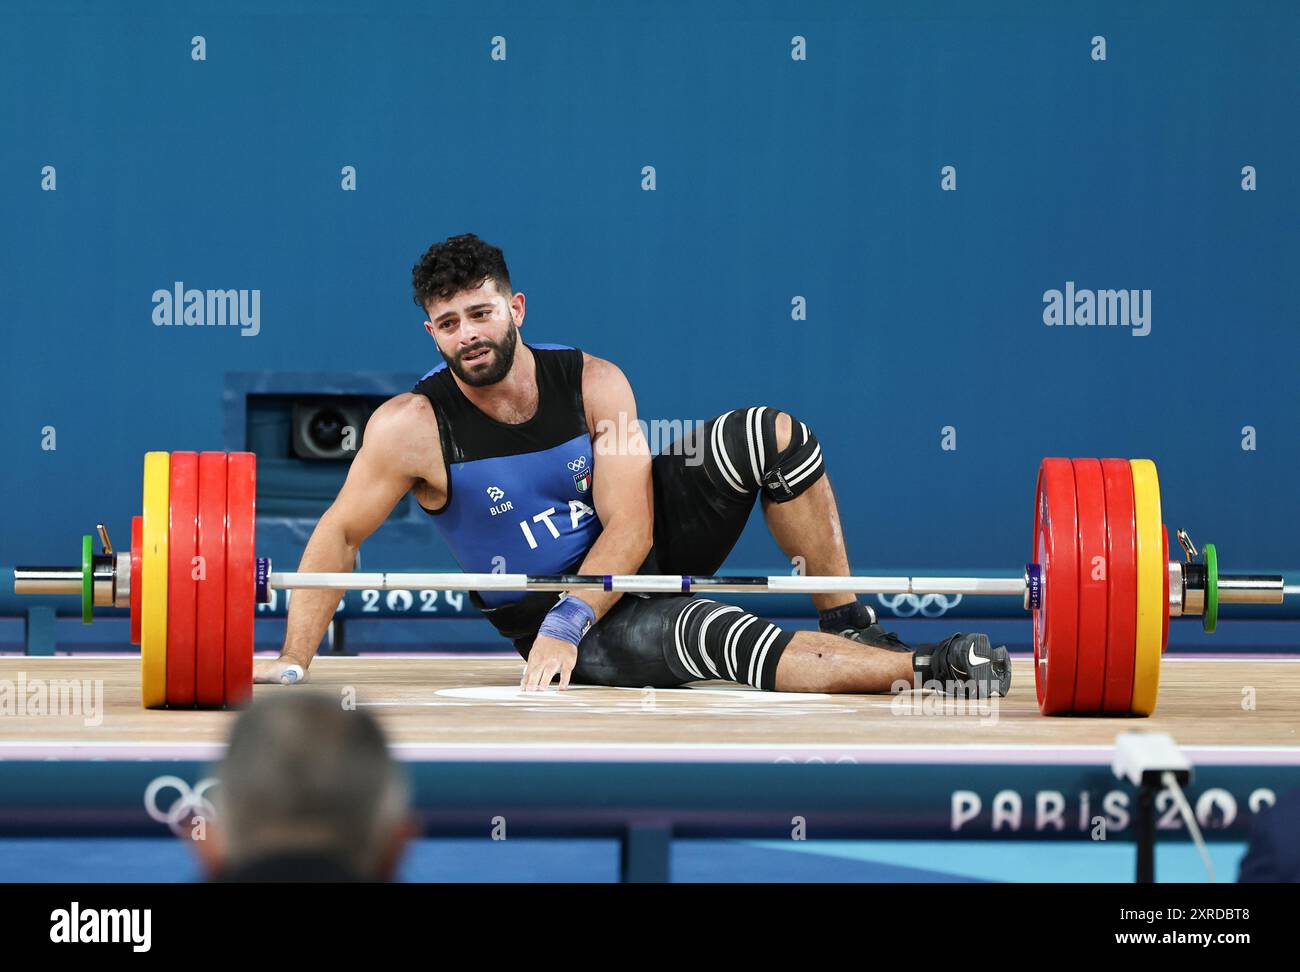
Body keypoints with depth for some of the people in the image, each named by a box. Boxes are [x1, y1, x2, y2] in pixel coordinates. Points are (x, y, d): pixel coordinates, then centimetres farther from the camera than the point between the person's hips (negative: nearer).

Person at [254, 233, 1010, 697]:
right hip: (558, 612, -4)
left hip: (643, 551, 4)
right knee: (719, 637, -33)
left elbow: (630, 531, -17)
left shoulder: (595, 385, -13)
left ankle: (853, 626, -6)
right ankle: (920, 671, -33)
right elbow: (339, 537, -12)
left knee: (773, 436, -15)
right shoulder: (411, 426, -19)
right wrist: (293, 662, -17)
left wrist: (567, 619, -29)